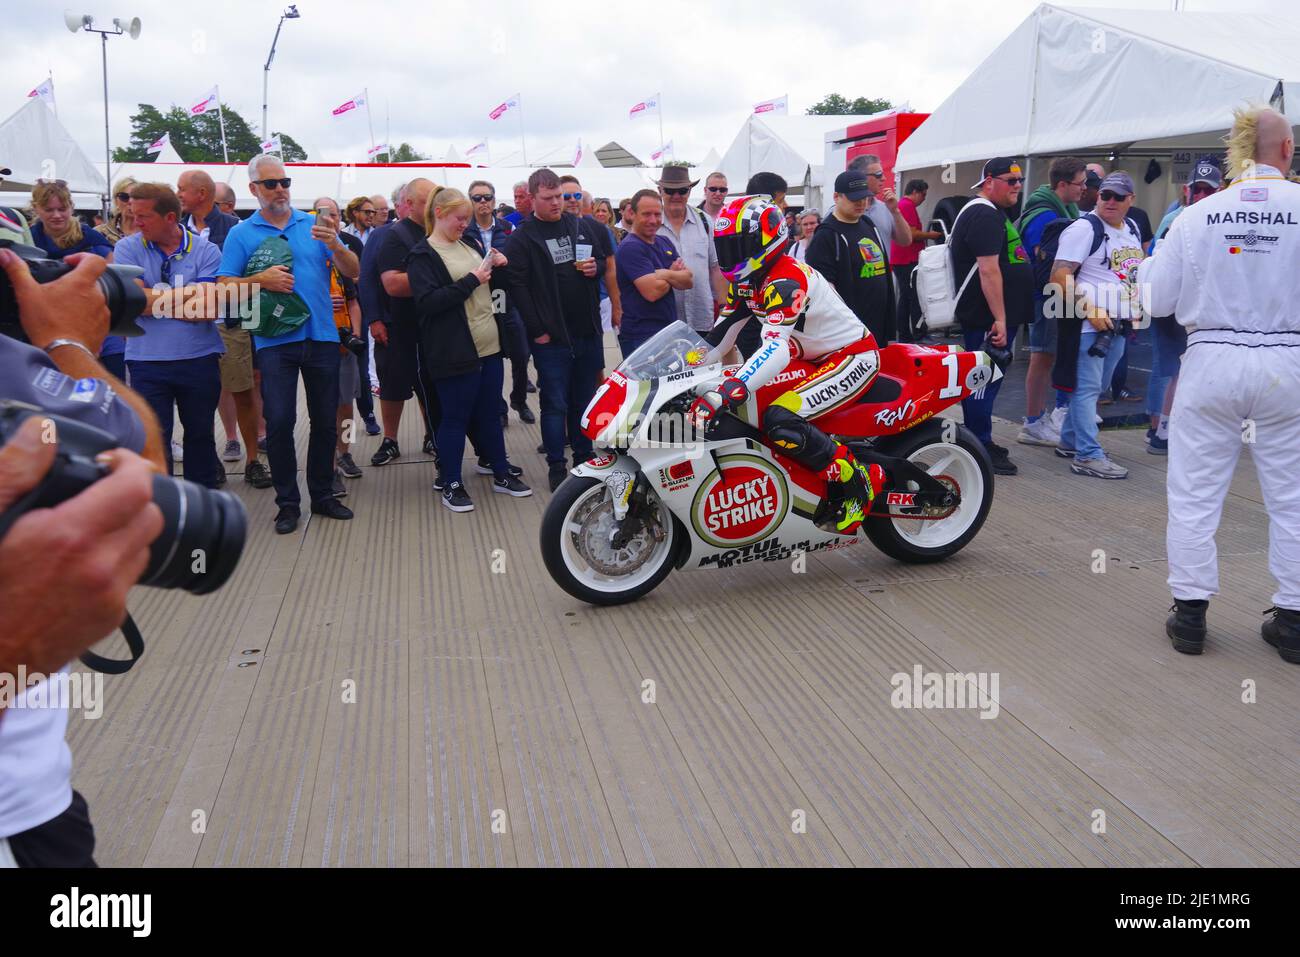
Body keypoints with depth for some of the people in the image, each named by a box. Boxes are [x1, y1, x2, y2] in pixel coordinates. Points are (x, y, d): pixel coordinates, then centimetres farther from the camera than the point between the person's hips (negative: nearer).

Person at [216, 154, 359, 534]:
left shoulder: (314, 225, 9)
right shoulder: (242, 234, 4)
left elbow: (353, 271, 3)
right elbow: (225, 287, -1)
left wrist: (336, 247, -16)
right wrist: (262, 280, -18)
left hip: (322, 336, 2)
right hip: (275, 341, -2)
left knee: (325, 419, 7)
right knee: (279, 420, -5)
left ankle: (322, 495, 20)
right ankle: (288, 502, 7)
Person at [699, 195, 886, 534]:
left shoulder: (786, 279, -27)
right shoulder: (745, 281, 4)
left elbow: (775, 350, -40)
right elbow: (719, 337, 8)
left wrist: (722, 394, -51)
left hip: (854, 356, -10)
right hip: (818, 359, 10)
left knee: (780, 421, -29)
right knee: (746, 407, 8)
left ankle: (859, 482, -15)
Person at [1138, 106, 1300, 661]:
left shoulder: (1197, 217, -4)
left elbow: (1157, 299, 1)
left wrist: (1151, 258, 17)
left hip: (1212, 361, 0)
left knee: (1195, 492, 9)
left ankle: (1189, 613, 15)